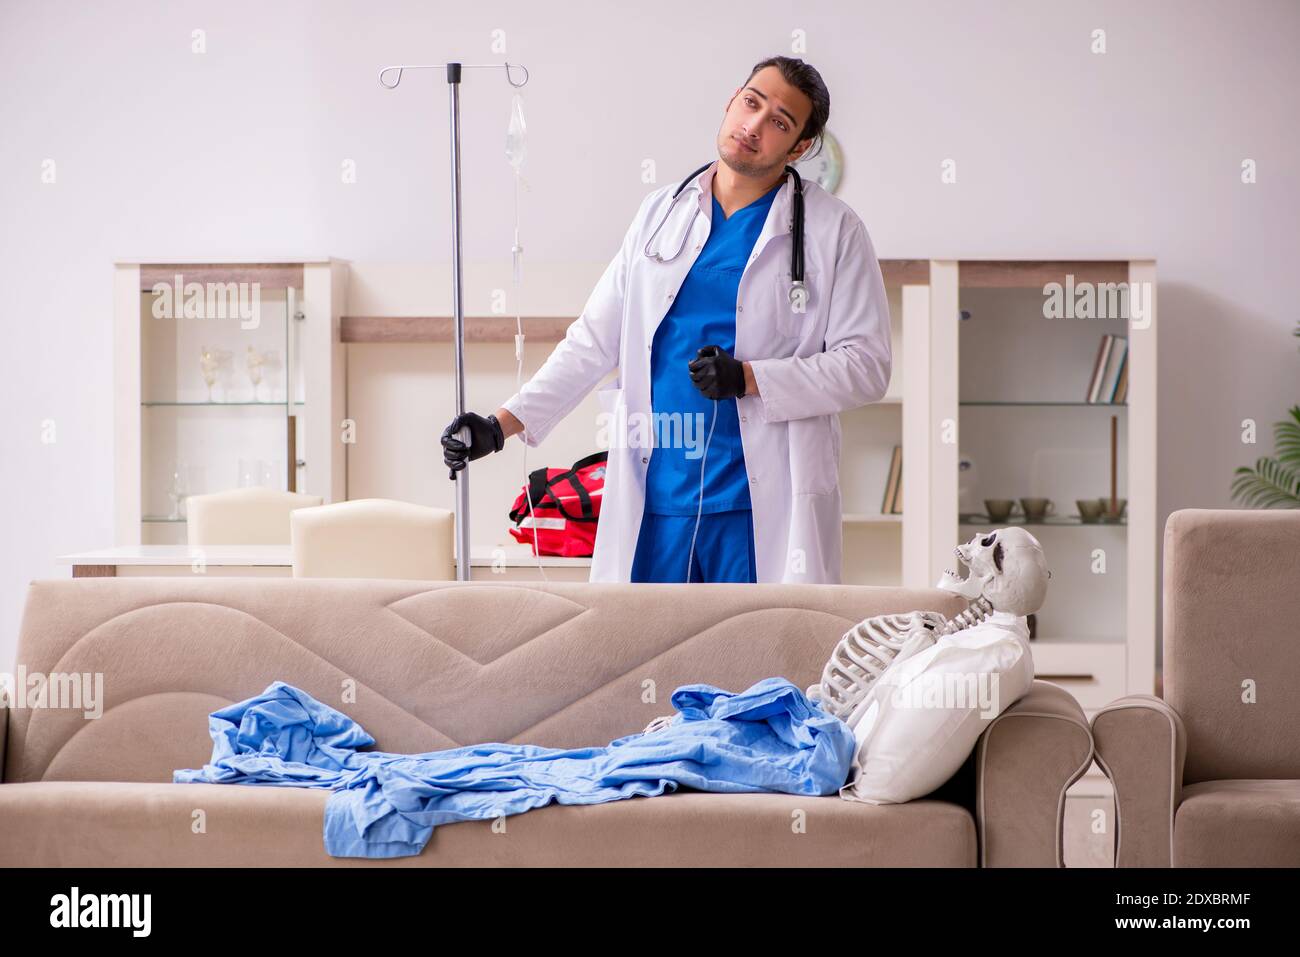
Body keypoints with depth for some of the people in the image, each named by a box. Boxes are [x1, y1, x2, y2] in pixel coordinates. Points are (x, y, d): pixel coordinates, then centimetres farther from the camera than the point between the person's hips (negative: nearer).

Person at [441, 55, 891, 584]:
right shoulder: (661, 212, 13)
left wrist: (749, 379, -14)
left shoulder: (834, 230, 2)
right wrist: (501, 424, 8)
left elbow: (866, 363, -2)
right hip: (656, 495, 3)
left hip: (762, 507, -3)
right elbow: (593, 341, 16)